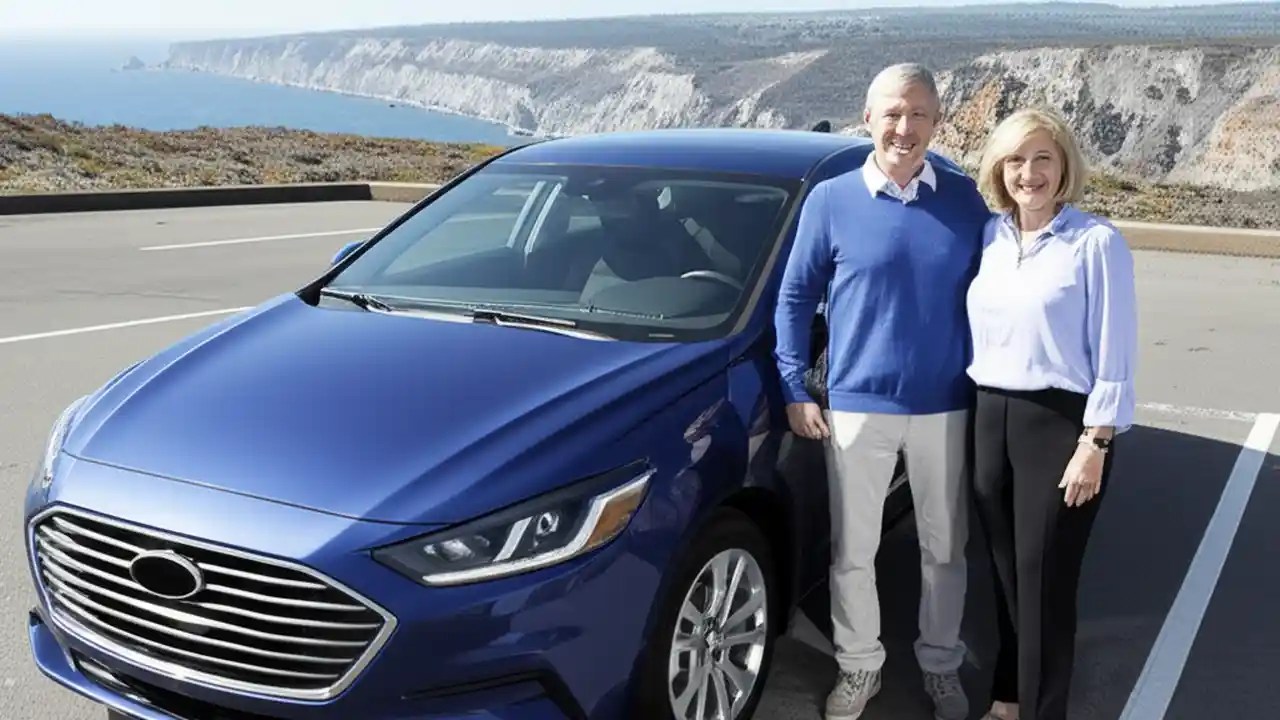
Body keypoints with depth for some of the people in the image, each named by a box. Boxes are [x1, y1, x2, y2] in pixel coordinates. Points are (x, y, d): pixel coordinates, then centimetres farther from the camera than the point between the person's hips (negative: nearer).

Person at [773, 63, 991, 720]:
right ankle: (858, 666, 29)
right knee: (852, 550, 9)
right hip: (855, 406, -1)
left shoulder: (965, 199, 1)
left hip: (945, 407, 1)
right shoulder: (830, 200, -2)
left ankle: (941, 665, 33)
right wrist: (795, 389, -3)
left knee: (944, 548, 14)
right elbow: (795, 297, 2)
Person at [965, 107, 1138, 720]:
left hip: (1060, 423, -5)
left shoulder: (1096, 242, -10)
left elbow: (1114, 353, -10)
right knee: (1006, 569, 15)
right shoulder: (988, 236, 5)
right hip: (991, 418, 5)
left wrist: (1095, 444, -13)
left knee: (1045, 577, 2)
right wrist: (980, 414, 8)